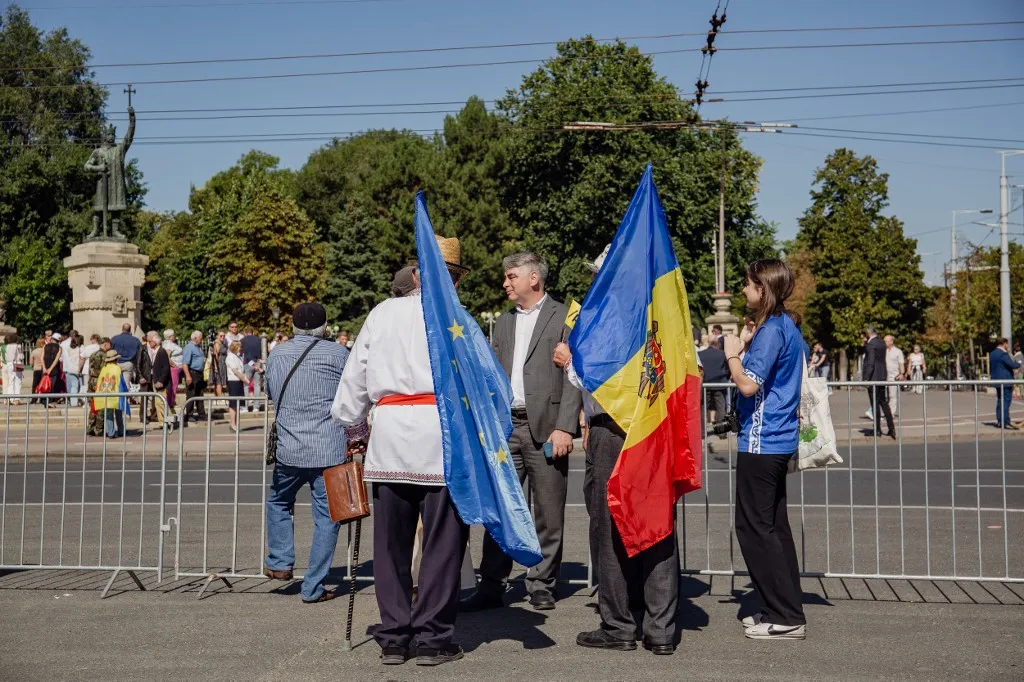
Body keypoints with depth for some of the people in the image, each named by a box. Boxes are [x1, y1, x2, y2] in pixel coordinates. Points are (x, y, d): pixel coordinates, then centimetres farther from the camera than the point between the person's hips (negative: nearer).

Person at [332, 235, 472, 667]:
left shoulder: (383, 312, 10)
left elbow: (354, 375, 13)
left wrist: (350, 425, 24)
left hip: (388, 436, 3)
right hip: (440, 435, -3)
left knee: (391, 542, 11)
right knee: (441, 542, 4)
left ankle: (394, 638, 16)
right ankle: (432, 638, 7)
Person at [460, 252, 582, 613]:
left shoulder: (564, 318, 1)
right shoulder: (503, 323, 18)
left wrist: (564, 427, -13)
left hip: (545, 427, -5)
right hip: (506, 427, 5)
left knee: (548, 513, 3)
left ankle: (542, 586, 14)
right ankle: (491, 587, 10)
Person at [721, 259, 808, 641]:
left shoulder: (770, 331, -16)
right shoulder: (789, 328, 13)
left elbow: (748, 384, -23)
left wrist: (733, 354, -6)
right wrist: (746, 349, 13)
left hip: (760, 442, -10)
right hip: (780, 440, 10)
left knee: (755, 527, -3)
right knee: (774, 525, 14)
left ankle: (785, 618, 0)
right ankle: (786, 611, 20)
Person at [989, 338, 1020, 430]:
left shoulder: (992, 354, 13)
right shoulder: (1003, 354, -16)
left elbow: (990, 368, 21)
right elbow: (1013, 365, -20)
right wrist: (1019, 364, -1)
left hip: (996, 381, 9)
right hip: (1005, 381, -9)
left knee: (1000, 401, 13)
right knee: (1006, 401, -8)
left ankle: (999, 421, 14)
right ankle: (1006, 422, -10)